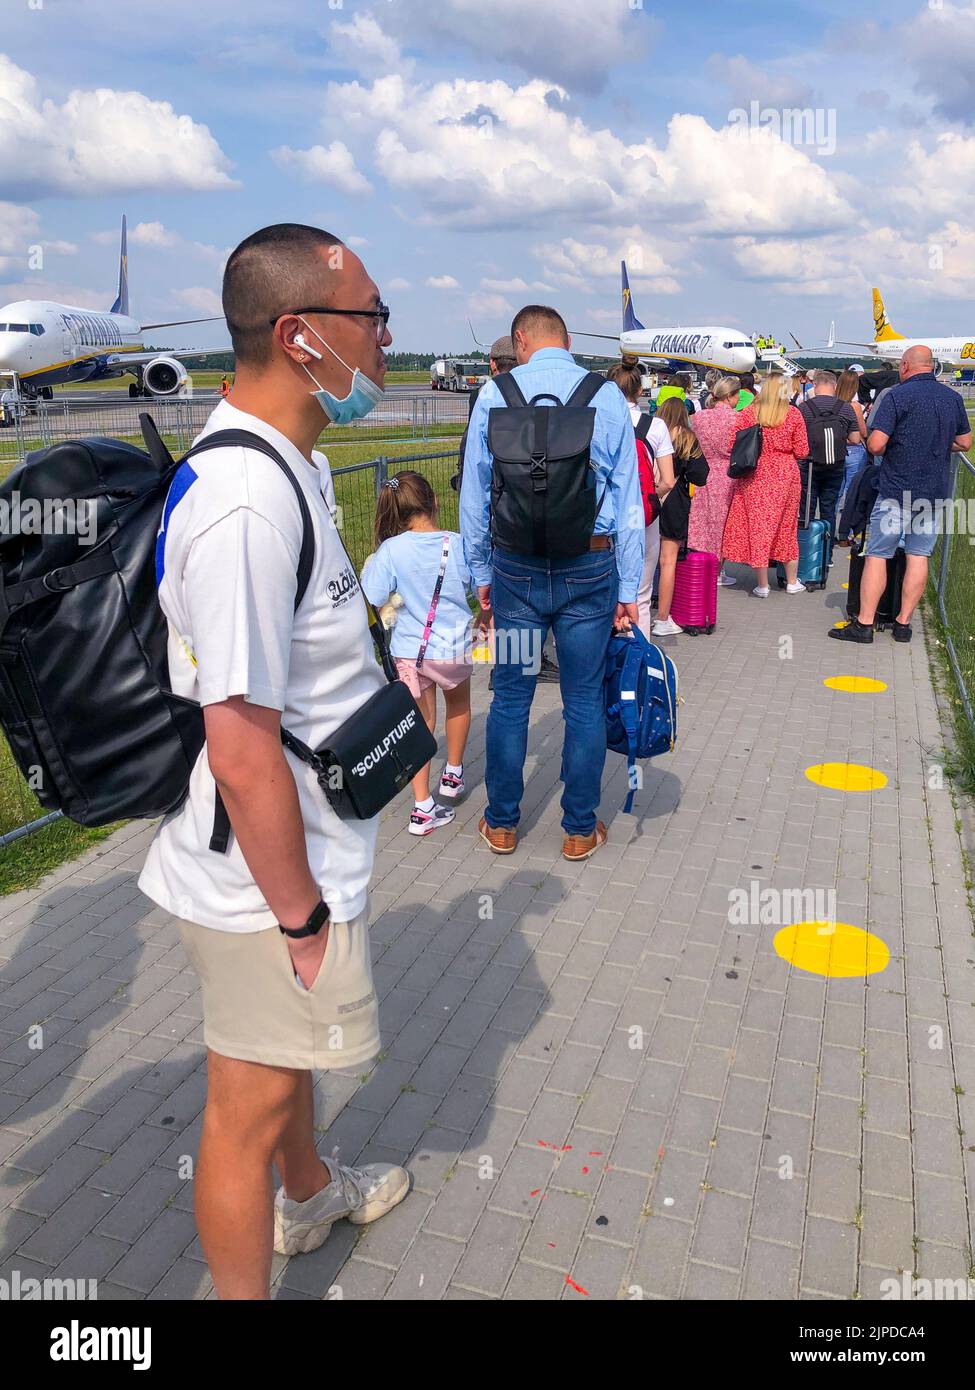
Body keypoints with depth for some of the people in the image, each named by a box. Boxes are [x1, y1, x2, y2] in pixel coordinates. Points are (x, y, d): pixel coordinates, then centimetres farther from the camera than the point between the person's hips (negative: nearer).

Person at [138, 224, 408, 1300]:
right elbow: (243, 752, -29)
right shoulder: (246, 504, -29)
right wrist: (301, 916, -19)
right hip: (267, 884, -10)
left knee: (287, 1056, 31)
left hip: (296, 853, 10)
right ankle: (245, 1286, 38)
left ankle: (309, 1194, 57)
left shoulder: (289, 463, 6)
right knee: (249, 1105, 13)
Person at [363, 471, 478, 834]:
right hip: (454, 648, 0)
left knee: (421, 721, 13)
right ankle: (453, 774, 44)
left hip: (409, 650, 0)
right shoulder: (459, 544, -11)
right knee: (459, 702, 30)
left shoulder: (391, 550, -14)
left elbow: (370, 600, -15)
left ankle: (422, 807, 9)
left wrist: (369, 566, 5)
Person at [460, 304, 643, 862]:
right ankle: (580, 830, 22)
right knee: (585, 700, 9)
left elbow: (474, 492, 3)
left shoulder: (494, 394, -1)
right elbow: (629, 499, 1)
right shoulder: (608, 396, 0)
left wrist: (482, 570, 13)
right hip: (590, 565, 0)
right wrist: (628, 588, 7)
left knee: (511, 696, 11)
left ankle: (502, 824, 25)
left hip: (515, 564, 0)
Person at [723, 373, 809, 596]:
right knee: (787, 527, 14)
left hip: (755, 476, -1)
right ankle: (792, 582, 24)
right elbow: (802, 452, -3)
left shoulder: (748, 412, -4)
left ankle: (762, 586, 6)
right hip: (786, 475, 1)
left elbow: (732, 445, -6)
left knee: (758, 526, 5)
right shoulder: (793, 414, -5)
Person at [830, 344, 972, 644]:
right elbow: (964, 443, 16)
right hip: (936, 491, 5)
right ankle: (903, 623, 13)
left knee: (876, 555, 0)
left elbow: (875, 445, -17)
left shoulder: (897, 395, -11)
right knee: (919, 556, 8)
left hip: (897, 489, -5)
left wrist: (896, 444, 4)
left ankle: (864, 624, 0)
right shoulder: (953, 398, 7)